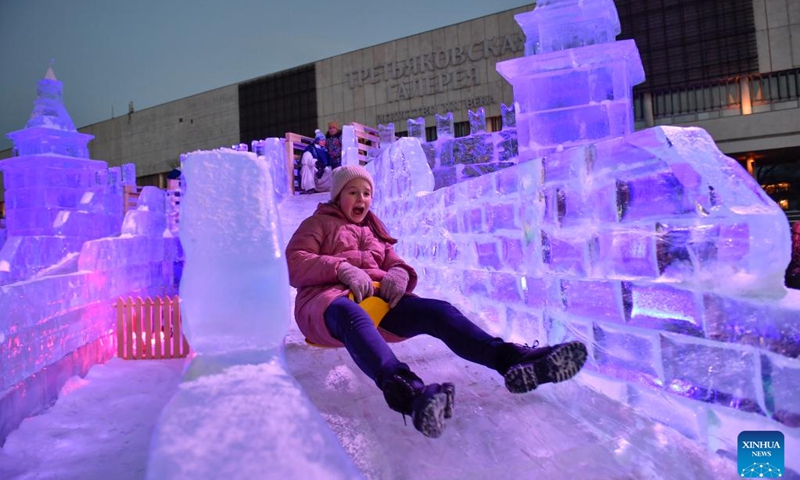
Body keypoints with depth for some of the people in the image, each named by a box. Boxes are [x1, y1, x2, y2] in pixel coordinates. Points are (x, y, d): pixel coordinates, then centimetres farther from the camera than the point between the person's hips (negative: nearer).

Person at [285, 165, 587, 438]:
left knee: (437, 311, -24)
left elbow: (393, 264, 19)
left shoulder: (374, 231, 31)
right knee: (349, 314, -44)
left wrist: (399, 273, -8)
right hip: (327, 300, -4)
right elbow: (294, 264, 1)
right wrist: (341, 268, -16)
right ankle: (407, 391, -72)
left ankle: (513, 360, -47)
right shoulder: (319, 224, 18)